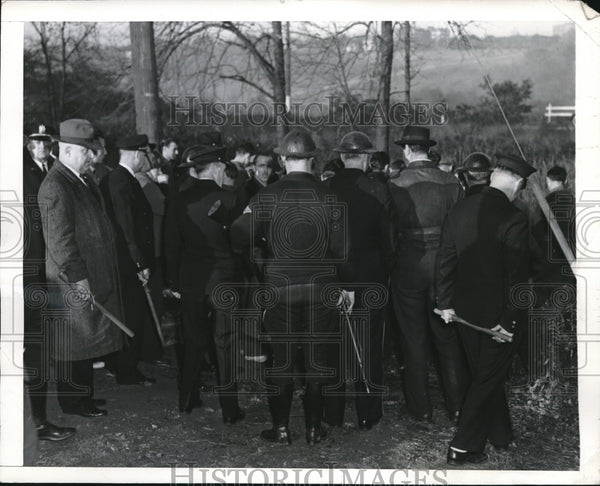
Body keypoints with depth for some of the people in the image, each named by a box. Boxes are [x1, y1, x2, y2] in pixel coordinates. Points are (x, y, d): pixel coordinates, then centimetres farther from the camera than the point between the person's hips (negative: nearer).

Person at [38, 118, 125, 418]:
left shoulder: (81, 181, 14)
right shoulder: (55, 187, -17)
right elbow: (59, 239, -21)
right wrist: (78, 277, -21)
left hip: (93, 276, 10)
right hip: (72, 282, -10)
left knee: (86, 338, 17)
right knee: (74, 341, 0)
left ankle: (83, 393, 29)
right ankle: (73, 401, 12)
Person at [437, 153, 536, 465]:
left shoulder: (459, 210, -2)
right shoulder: (514, 220, -20)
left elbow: (446, 259, 3)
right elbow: (516, 275, -20)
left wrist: (445, 302, 10)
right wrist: (509, 320, -13)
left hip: (465, 310, 6)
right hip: (497, 315, -6)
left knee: (485, 375, 20)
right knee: (488, 379, 8)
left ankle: (500, 435, 37)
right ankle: (462, 448, 13)